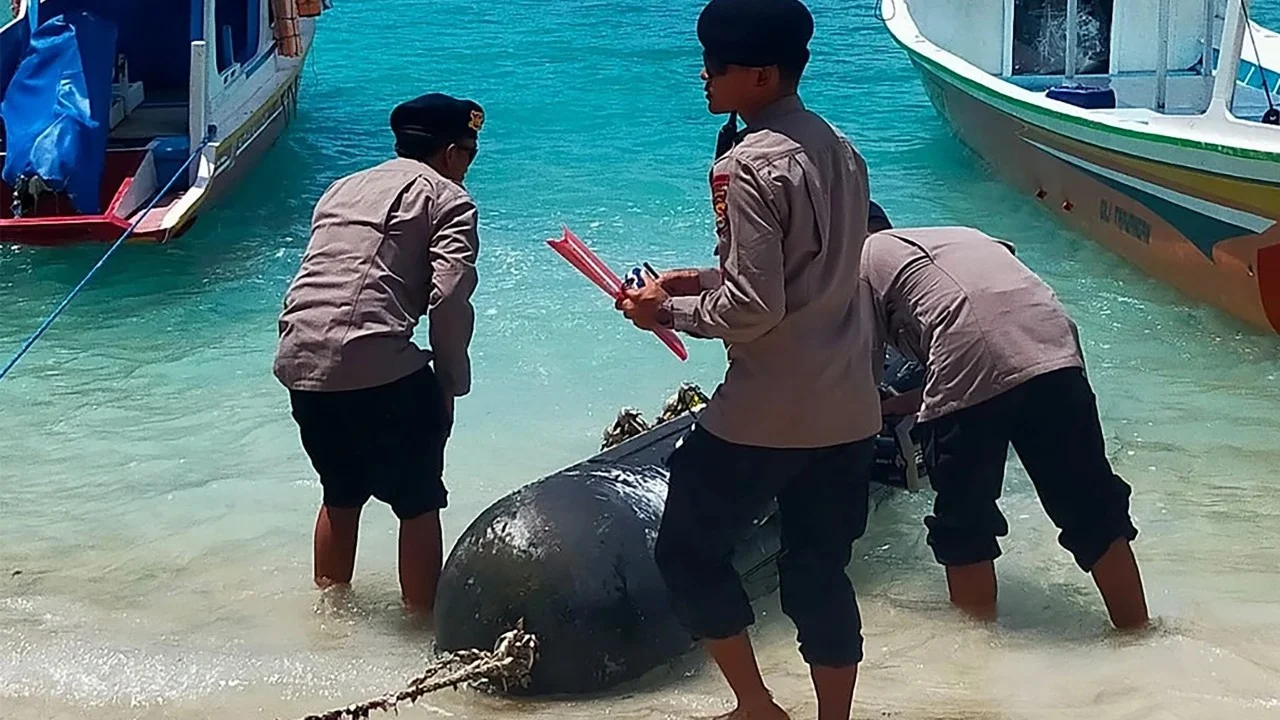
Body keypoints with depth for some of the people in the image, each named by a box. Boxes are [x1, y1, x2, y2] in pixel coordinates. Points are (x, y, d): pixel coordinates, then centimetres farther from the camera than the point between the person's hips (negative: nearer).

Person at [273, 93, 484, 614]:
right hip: (377, 365, -7)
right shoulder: (446, 197, 4)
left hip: (299, 362, 7)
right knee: (419, 502, 9)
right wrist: (450, 383, 2)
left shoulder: (343, 188, 25)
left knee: (341, 494, 25)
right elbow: (449, 299, -9)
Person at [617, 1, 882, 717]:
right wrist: (703, 280, 16)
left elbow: (754, 308, -20)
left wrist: (668, 311, -5)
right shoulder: (840, 149, 9)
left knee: (690, 550, 11)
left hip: (767, 415, -7)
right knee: (820, 573, 14)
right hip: (848, 411, 8)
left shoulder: (749, 164, -17)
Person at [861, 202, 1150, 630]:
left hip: (970, 364, -5)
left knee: (962, 519, 14)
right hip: (1053, 347, 5)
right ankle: (1135, 627, 20)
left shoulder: (862, 258, 19)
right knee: (1090, 502, 13)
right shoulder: (955, 237, 37)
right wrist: (900, 404, 45)